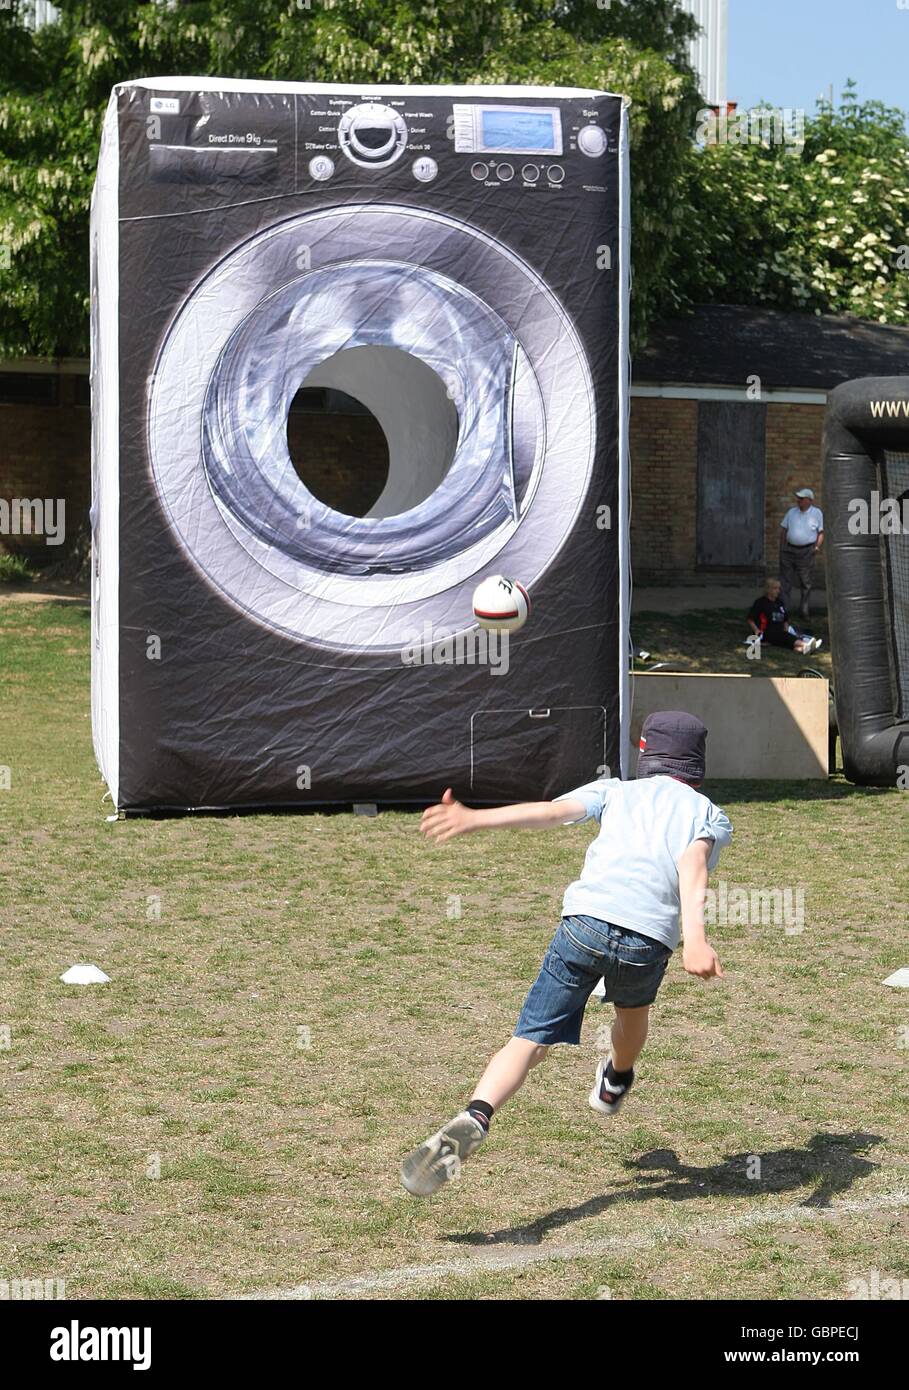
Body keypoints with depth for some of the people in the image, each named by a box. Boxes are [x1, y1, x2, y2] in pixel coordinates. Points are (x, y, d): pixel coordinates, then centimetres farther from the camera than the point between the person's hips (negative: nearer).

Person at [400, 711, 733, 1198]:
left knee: (530, 1041, -3)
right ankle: (615, 1084, 62)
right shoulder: (709, 815, 20)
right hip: (649, 938, 0)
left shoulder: (616, 791, 25)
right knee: (633, 1010, 35)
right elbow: (692, 865, -3)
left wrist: (474, 820, -2)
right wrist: (694, 938, -19)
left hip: (585, 919, 0)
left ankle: (474, 1120, -29)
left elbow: (552, 811, 6)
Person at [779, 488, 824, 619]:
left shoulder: (817, 513, 3)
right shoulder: (791, 512, 11)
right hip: (789, 549, 2)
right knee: (786, 580, 0)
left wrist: (817, 546, -8)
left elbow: (821, 532, 5)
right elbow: (783, 530, 15)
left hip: (806, 551, -2)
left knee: (806, 582, 2)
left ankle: (804, 609, 11)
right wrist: (782, 548, 7)